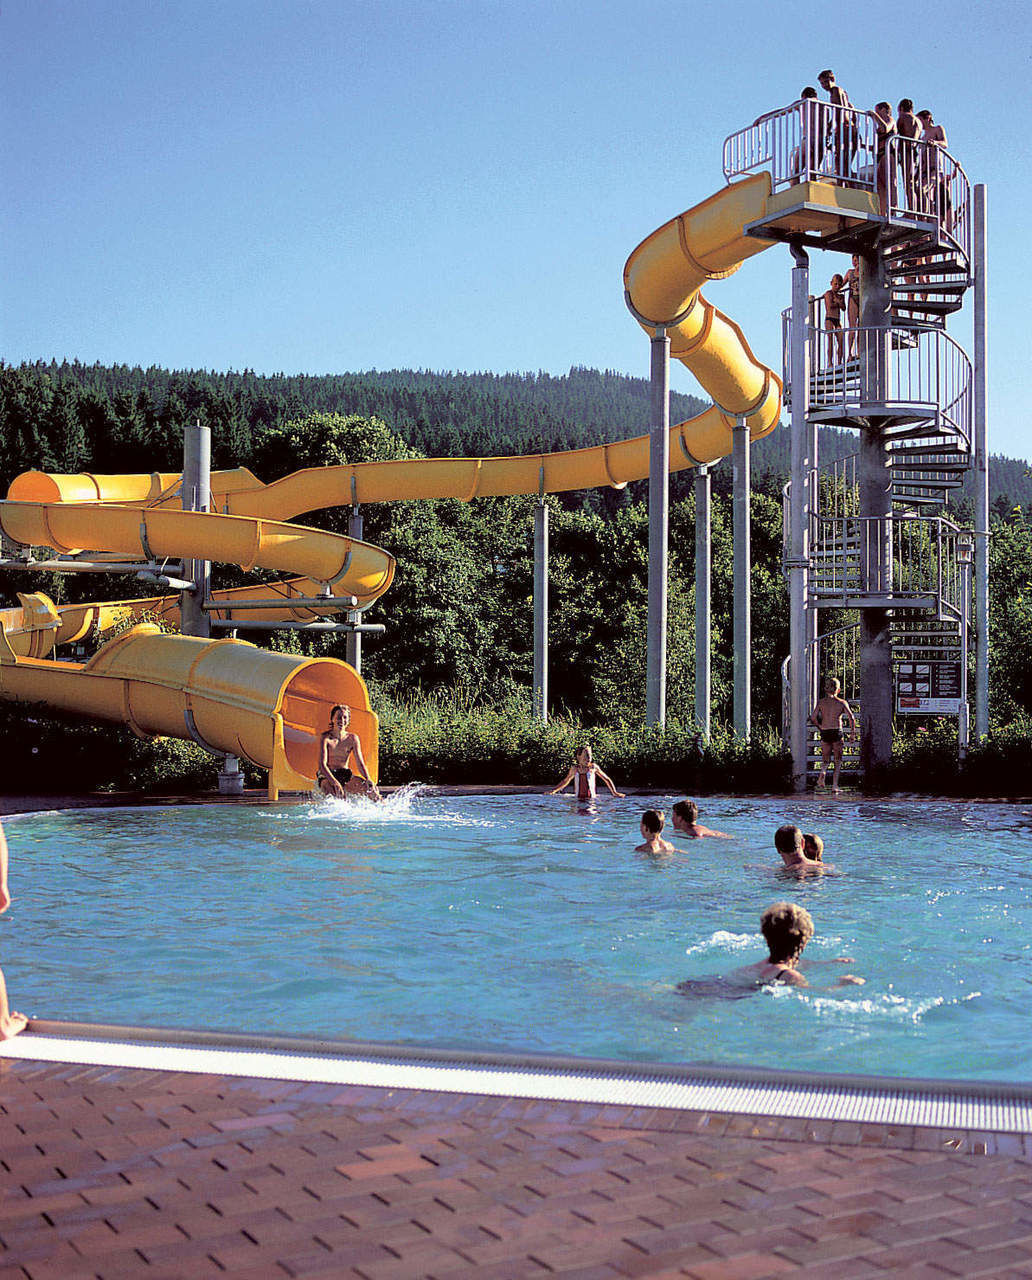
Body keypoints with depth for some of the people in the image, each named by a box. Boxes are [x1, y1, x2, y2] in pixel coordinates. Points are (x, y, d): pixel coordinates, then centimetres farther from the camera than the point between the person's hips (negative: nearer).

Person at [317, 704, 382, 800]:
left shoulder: (352, 738, 2)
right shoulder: (326, 738, -10)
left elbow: (360, 763, -2)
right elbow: (322, 764, -19)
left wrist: (368, 779, -23)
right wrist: (334, 782, -35)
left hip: (345, 775, 4)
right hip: (327, 776, -4)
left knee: (370, 787, -19)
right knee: (337, 793, -38)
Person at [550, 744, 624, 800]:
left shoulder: (593, 767, 3)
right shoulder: (575, 768, 9)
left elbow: (607, 779, 14)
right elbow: (565, 781, 28)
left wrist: (615, 793, 7)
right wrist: (554, 790, 24)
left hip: (591, 798, -2)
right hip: (578, 799, 2)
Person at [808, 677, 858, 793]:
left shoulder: (821, 702, 3)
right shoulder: (842, 702, -1)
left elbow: (813, 718, -4)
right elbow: (851, 718, -7)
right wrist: (853, 731, 6)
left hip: (825, 733, 2)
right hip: (837, 732, -2)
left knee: (826, 759, 16)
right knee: (838, 761, 12)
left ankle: (823, 773, -16)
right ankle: (834, 786, 4)